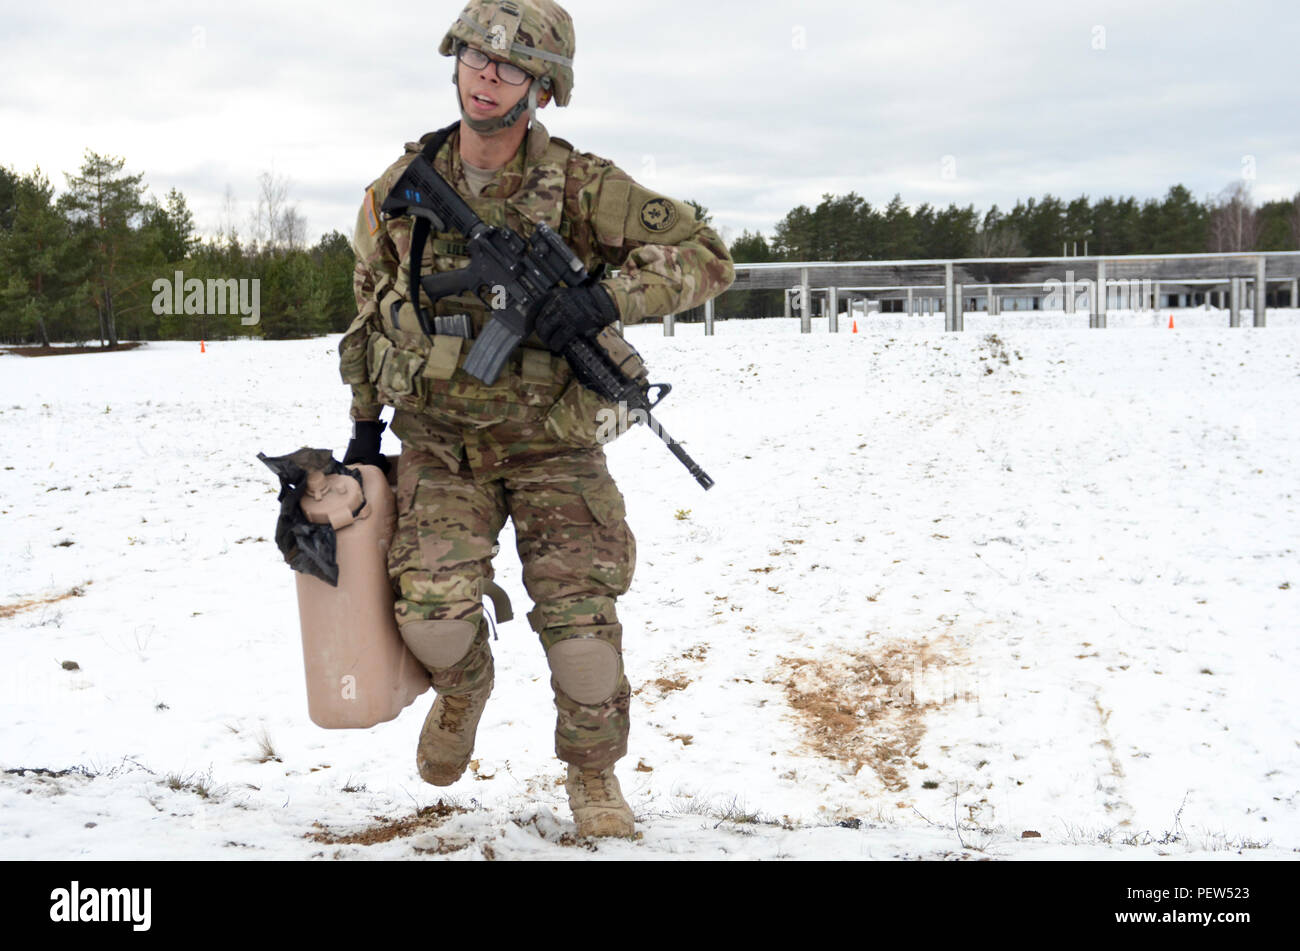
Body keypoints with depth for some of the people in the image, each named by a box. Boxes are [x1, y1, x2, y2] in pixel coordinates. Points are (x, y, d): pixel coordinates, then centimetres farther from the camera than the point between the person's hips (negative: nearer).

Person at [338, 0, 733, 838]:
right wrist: (366, 420, 17)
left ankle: (594, 773, 19)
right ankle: (464, 687, 21)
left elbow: (704, 254, -10)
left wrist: (606, 300, -26)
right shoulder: (402, 187, 0)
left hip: (552, 444, -1)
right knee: (433, 610, -17)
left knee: (581, 625, -9)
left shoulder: (580, 186, -10)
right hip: (438, 439, 2)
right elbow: (371, 305, 15)